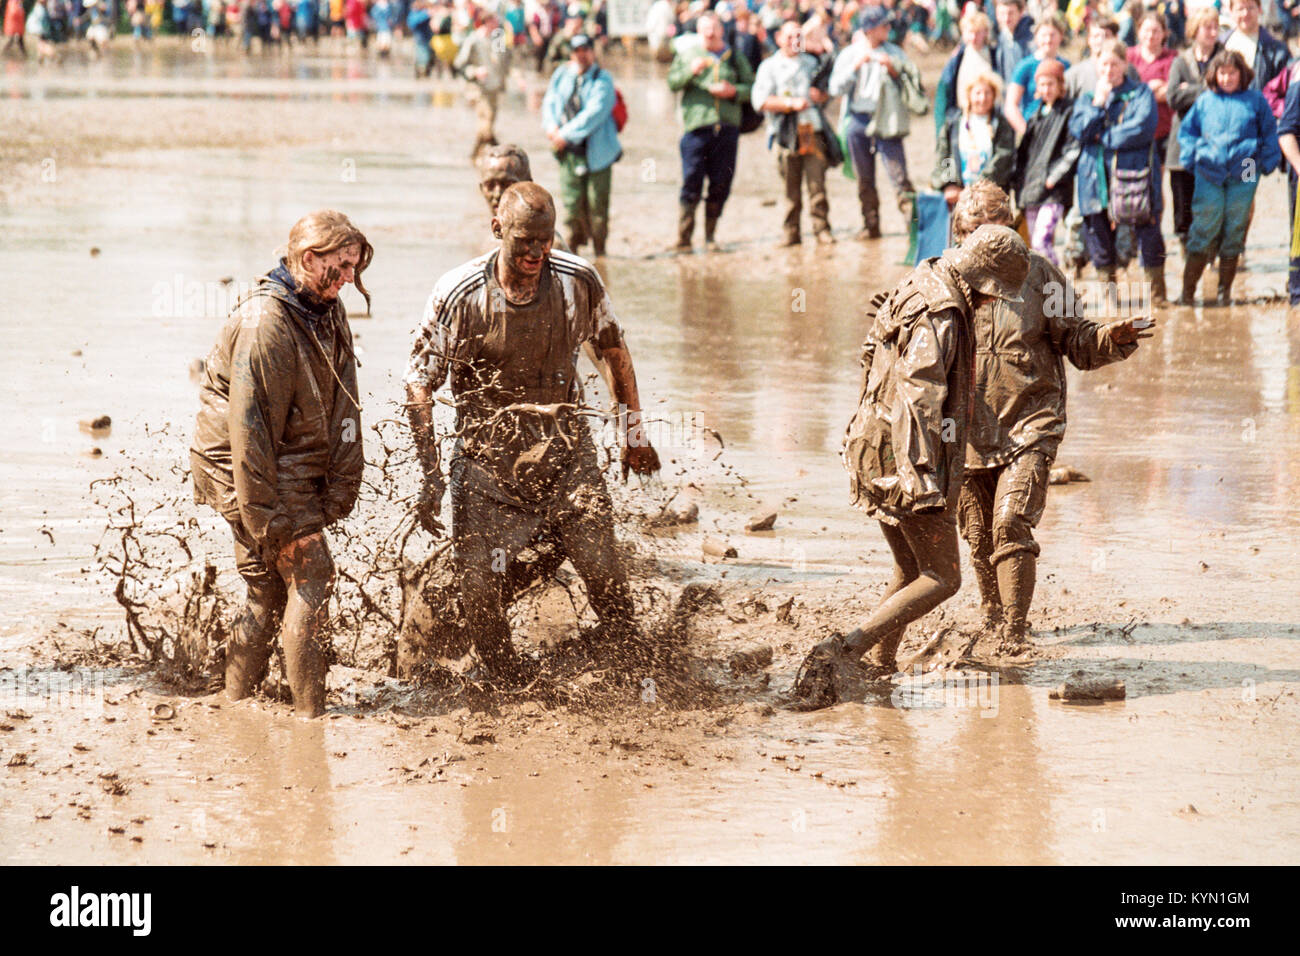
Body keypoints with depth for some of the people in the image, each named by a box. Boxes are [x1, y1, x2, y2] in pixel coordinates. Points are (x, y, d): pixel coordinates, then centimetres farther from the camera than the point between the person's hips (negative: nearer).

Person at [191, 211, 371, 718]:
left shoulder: (328, 312, 6)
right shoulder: (264, 324, -22)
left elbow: (342, 407, 7)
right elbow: (249, 429, -23)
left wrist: (340, 489, -1)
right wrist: (271, 523, -22)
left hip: (297, 468, 9)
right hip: (245, 468, -9)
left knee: (269, 591, 11)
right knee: (309, 572, -13)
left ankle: (236, 702, 20)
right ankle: (309, 712, -10)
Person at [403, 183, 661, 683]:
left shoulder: (578, 280, -8)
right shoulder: (459, 294, -14)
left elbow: (614, 350, 12)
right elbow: (419, 384, -6)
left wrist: (634, 432, 17)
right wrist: (430, 477, -10)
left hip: (565, 453, 1)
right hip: (487, 459, -1)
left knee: (605, 573, -5)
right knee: (479, 586, -10)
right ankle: (511, 690, 10)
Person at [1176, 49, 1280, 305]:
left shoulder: (1255, 100, 5)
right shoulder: (1205, 101, 7)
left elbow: (1270, 134, 11)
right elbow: (1186, 131, 15)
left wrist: (1266, 163, 3)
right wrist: (1192, 158, 3)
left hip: (1243, 176, 0)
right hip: (1209, 174, 0)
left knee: (1234, 232, 4)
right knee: (1203, 231, -5)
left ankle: (1225, 290, 13)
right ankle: (1187, 291, -2)